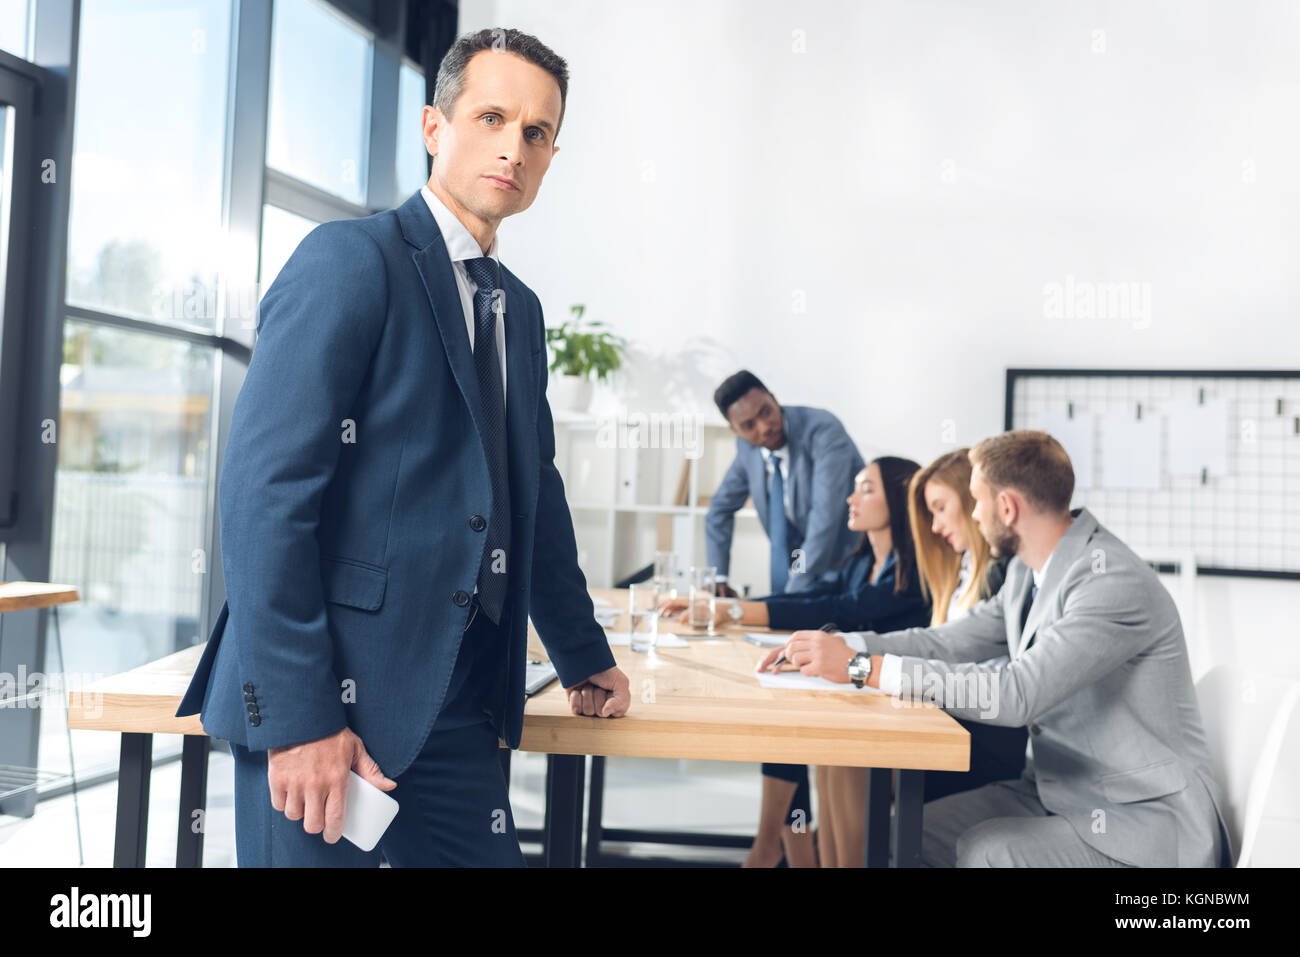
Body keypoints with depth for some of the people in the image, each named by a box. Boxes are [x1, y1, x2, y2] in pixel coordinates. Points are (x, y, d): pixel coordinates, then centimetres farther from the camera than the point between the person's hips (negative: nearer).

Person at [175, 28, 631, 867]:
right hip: (328, 703, -7)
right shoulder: (349, 259, -9)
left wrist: (585, 656, 25)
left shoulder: (520, 308, 16)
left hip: (459, 701, 7)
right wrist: (296, 717, -20)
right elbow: (264, 489, -17)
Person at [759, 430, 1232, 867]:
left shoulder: (1116, 584, -25)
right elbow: (949, 642, 8)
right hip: (1058, 789, 8)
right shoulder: (1028, 571, 5)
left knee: (984, 851, -28)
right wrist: (834, 646, -5)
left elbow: (1017, 693, -32)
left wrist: (863, 666, -30)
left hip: (1147, 818, -8)